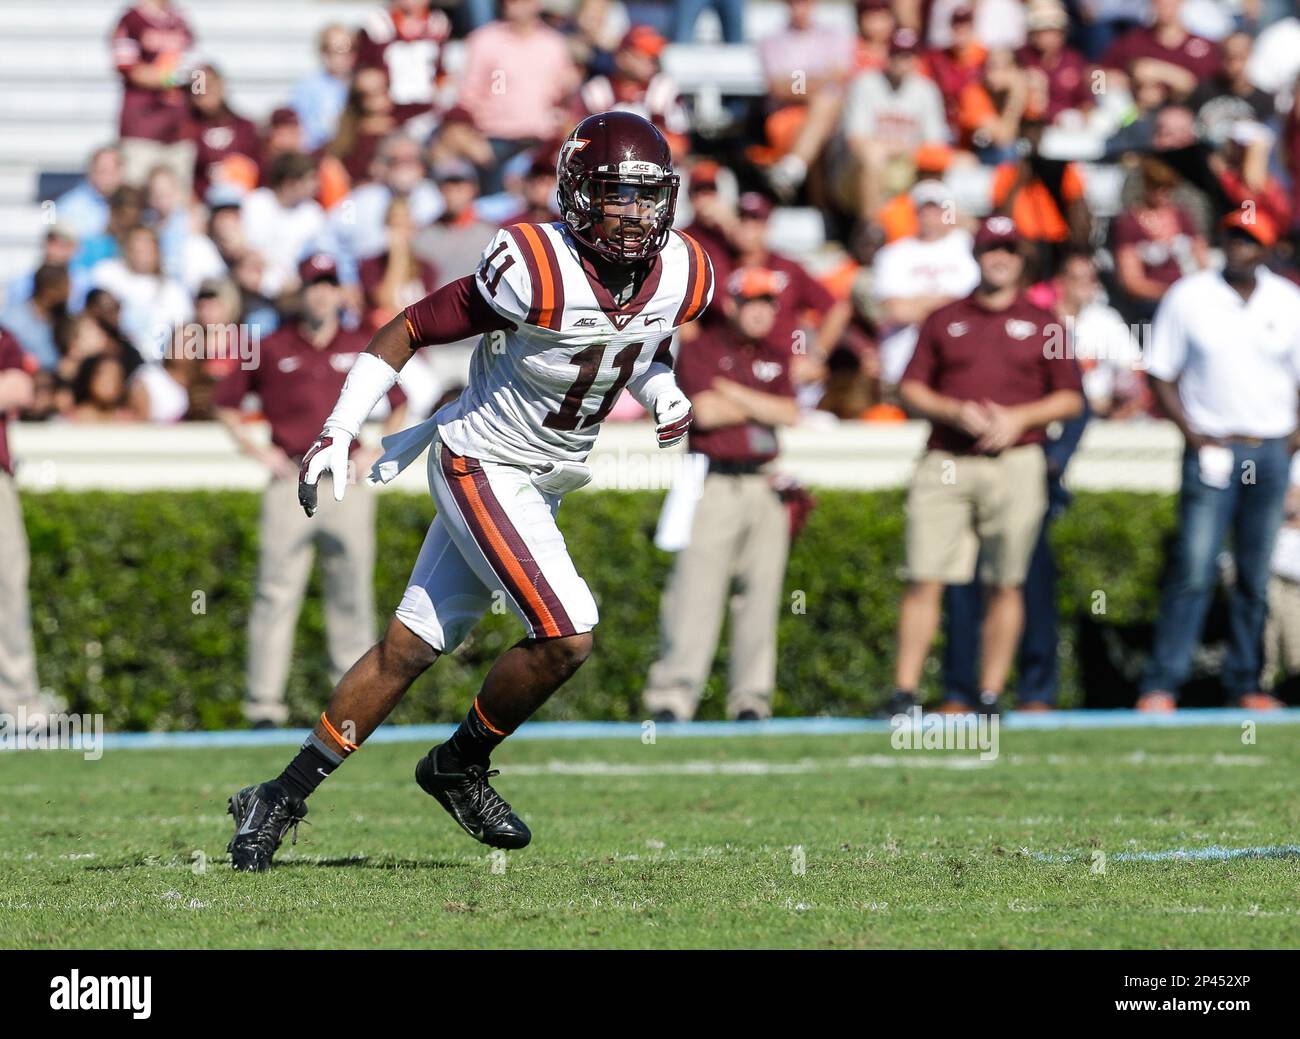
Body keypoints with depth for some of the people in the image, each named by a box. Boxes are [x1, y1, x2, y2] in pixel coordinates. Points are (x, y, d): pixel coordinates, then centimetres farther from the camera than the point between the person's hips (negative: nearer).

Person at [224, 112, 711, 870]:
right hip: (483, 467, -7)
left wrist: (664, 394, -5)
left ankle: (282, 799, 20)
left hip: (546, 483, 7)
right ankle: (459, 766, 7)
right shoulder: (535, 271, -27)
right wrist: (338, 432, -18)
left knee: (412, 649, 10)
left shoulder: (682, 277, -7)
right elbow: (412, 330, -16)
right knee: (566, 636, -18)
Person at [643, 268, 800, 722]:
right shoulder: (700, 351, 1)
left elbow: (789, 413, 1)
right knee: (695, 592, -11)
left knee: (761, 595, 3)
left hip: (762, 487, 5)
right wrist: (763, 407, 0)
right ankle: (671, 697, -13)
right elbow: (706, 411, -13)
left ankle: (751, 697, 8)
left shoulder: (777, 357, 16)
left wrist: (733, 392, -6)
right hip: (712, 487, -5)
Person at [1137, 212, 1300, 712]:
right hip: (1211, 448, -3)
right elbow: (1160, 374, 3)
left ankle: (1244, 682, 12)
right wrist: (1193, 435, -7)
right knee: (1193, 570, -10)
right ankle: (1160, 685, -10)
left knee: (1256, 576, 5)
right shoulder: (1188, 296, 1)